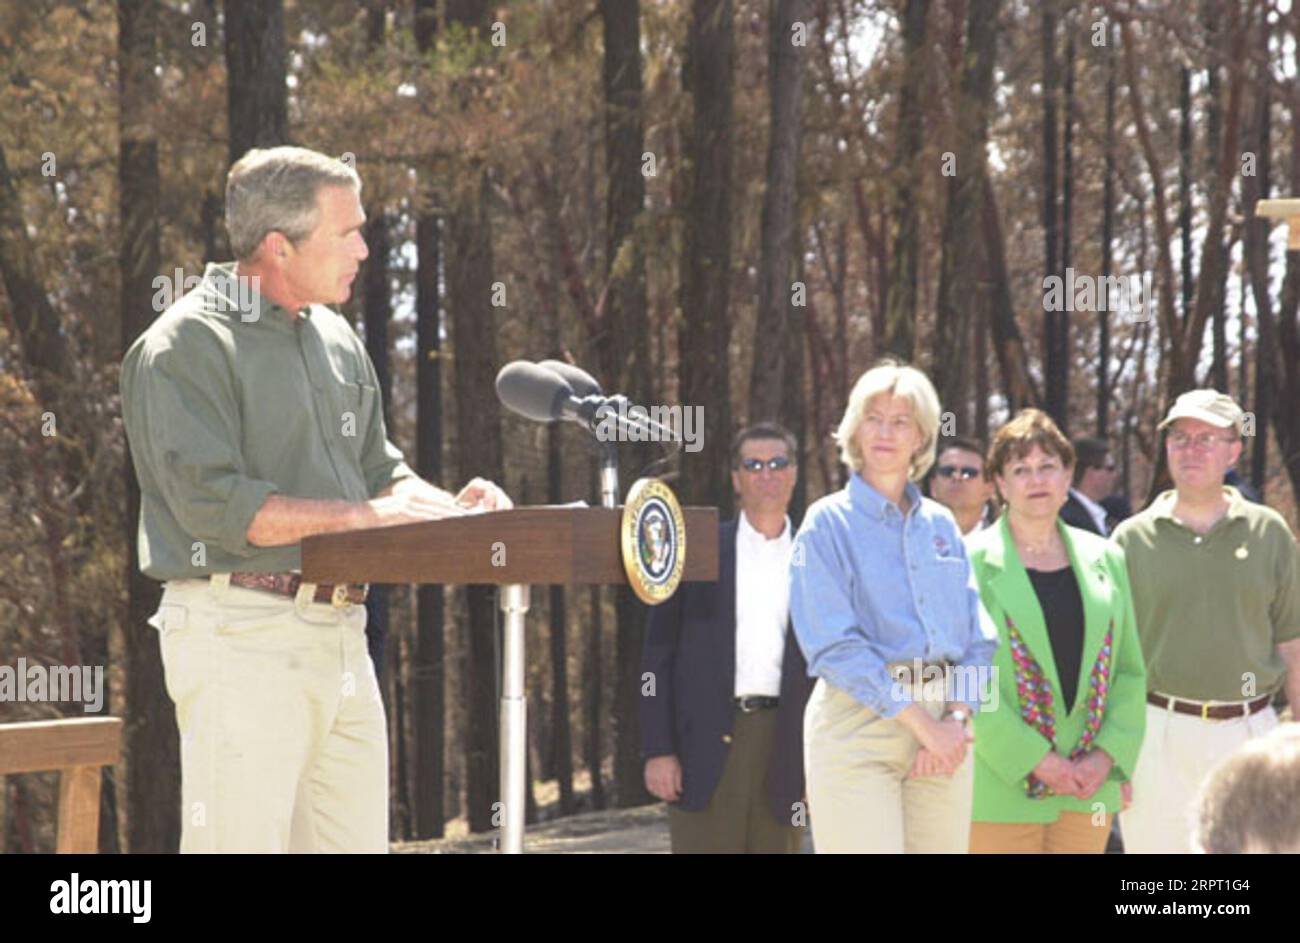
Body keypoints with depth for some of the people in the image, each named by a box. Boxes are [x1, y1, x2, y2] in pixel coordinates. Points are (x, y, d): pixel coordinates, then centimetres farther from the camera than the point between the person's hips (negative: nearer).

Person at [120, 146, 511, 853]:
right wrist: (365, 516, -18)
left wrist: (445, 507, 1)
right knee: (241, 843, -10)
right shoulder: (183, 348, -9)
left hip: (339, 633, 8)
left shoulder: (337, 339, 17)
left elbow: (380, 471, 23)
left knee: (357, 840, 8)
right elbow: (215, 507, -18)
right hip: (240, 632, -8)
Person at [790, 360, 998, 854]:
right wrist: (921, 723, -13)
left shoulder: (941, 525, 16)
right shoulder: (828, 522, 1)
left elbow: (979, 636, 12)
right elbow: (834, 643, -9)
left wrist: (957, 718, -6)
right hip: (859, 724, -5)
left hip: (944, 733, 5)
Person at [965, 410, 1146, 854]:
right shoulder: (973, 562, -2)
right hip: (1001, 786, -4)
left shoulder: (1105, 560, 13)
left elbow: (1130, 671, 13)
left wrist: (1107, 755, -2)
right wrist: (1035, 760, -14)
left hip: (1090, 787, 4)